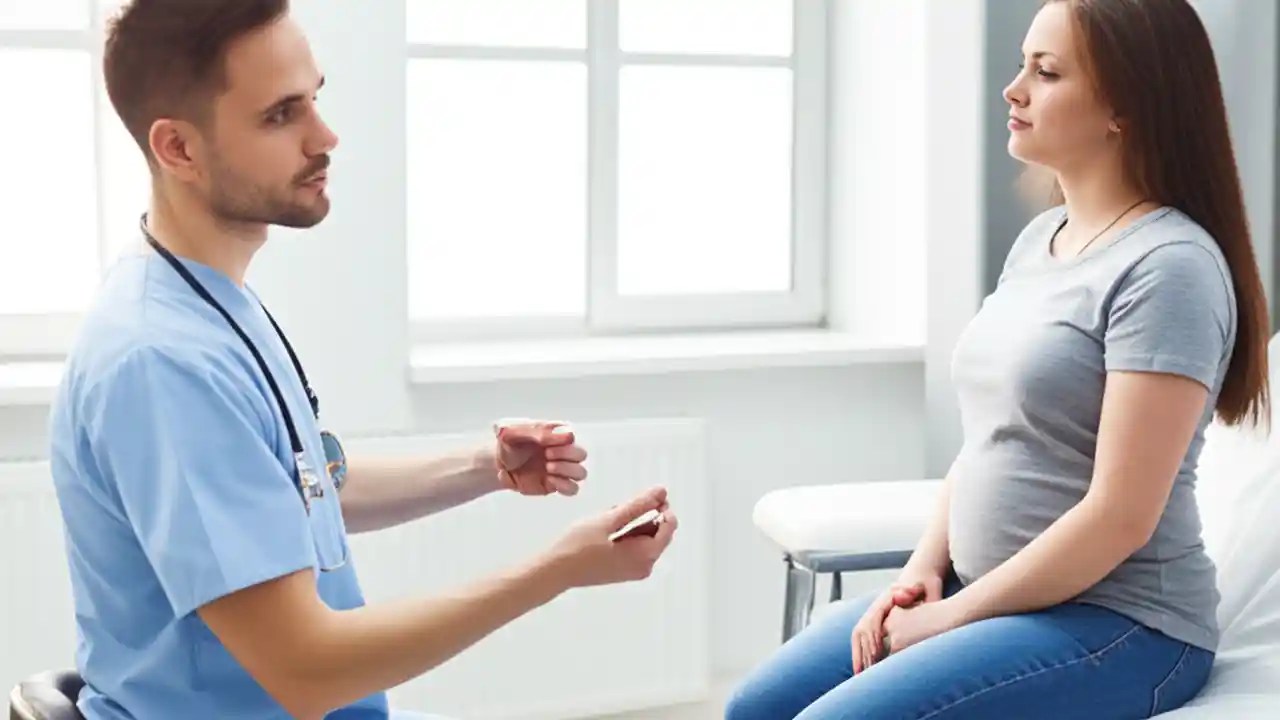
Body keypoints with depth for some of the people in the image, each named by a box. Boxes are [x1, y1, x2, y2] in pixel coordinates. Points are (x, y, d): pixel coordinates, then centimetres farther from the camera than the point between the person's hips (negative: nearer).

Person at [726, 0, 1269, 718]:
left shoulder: (1167, 266, -18)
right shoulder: (1040, 237, 10)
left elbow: (1121, 517, -22)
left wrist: (949, 617, -15)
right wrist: (924, 570, 0)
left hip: (1119, 624, -8)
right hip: (991, 596, 8)